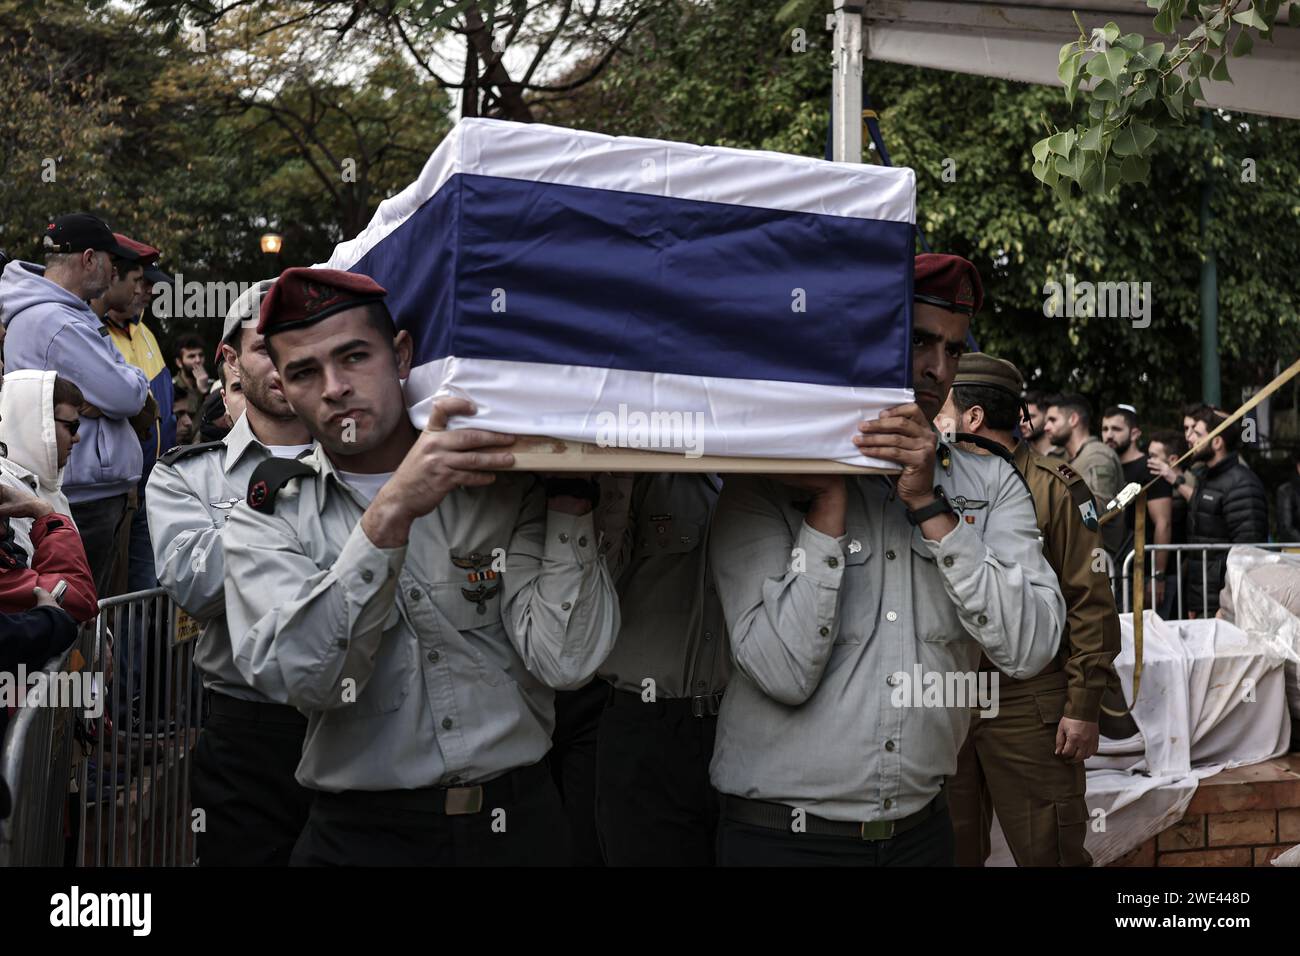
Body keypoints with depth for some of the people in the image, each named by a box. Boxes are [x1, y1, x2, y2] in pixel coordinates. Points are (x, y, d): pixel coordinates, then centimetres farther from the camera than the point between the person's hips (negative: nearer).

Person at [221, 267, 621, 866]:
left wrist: (570, 490, -15)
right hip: (361, 837, -1)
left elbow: (566, 662, -12)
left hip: (518, 822, 1)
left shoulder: (504, 488, -1)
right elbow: (297, 678, -19)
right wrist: (391, 513, -26)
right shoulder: (266, 521, -1)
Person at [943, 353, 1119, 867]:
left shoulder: (1052, 488, -7)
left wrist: (1083, 707, -13)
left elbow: (1091, 603, -10)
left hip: (1029, 707, -5)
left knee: (1048, 851, 3)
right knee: (953, 848, 14)